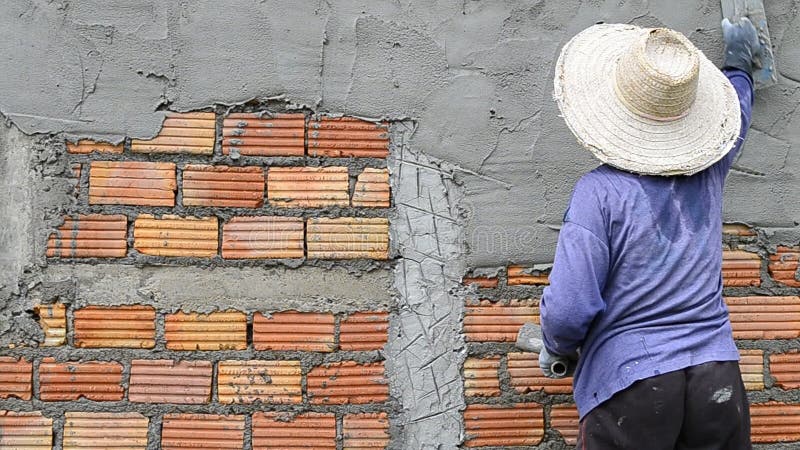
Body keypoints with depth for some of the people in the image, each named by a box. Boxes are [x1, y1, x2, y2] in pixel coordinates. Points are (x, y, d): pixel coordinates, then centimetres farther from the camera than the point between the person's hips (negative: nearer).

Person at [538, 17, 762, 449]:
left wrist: (557, 347, 7)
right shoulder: (707, 173, 6)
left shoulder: (600, 190, -10)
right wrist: (738, 63, 51)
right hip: (718, 380, 5)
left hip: (629, 382, -5)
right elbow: (737, 118, 32)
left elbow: (568, 310, -15)